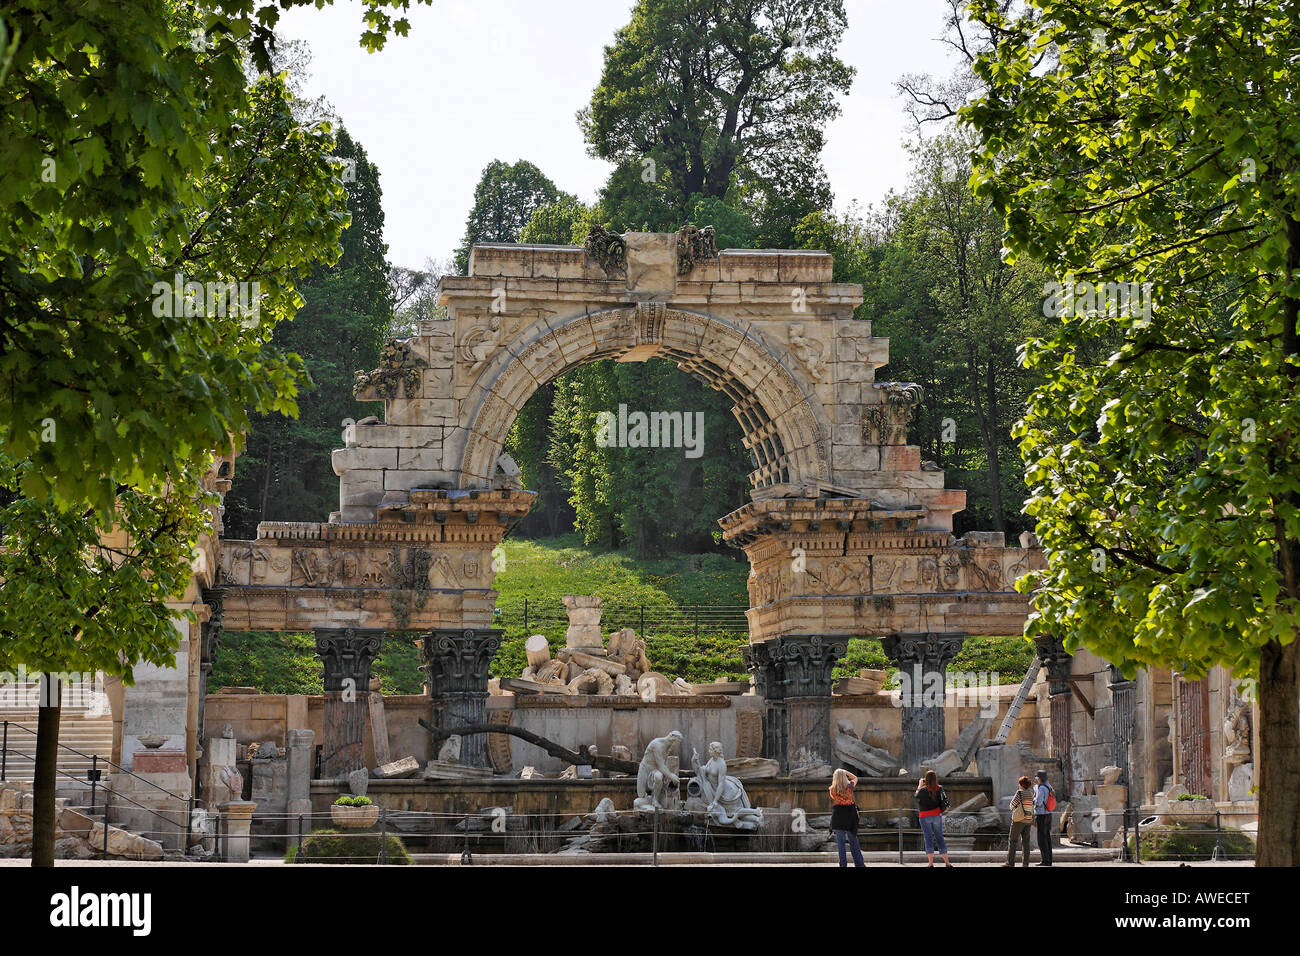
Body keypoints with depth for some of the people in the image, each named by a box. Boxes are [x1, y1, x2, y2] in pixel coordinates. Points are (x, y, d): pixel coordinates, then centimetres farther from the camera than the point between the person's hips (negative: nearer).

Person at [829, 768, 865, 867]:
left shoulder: (833, 789, -8)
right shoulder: (850, 786, -6)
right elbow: (855, 778, 16)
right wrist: (845, 772, 12)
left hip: (838, 813, -1)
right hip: (850, 812, 1)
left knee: (840, 840, 5)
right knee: (853, 839, 10)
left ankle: (843, 863, 2)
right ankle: (859, 863, 10)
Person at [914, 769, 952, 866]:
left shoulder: (923, 790, -16)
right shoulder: (939, 789, -4)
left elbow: (917, 796, 4)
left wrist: (920, 784, 13)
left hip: (925, 817, -4)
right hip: (937, 815, 4)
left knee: (928, 839, 1)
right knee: (939, 838, 10)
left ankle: (931, 863, -3)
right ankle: (947, 863, 11)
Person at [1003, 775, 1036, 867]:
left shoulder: (1019, 793, -12)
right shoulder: (1030, 793, 5)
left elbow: (1012, 805, -7)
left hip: (1019, 820, -6)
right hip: (1028, 820, 6)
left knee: (1012, 841, 0)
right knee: (1025, 841, 7)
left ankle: (1010, 862, -4)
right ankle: (1026, 863, 2)